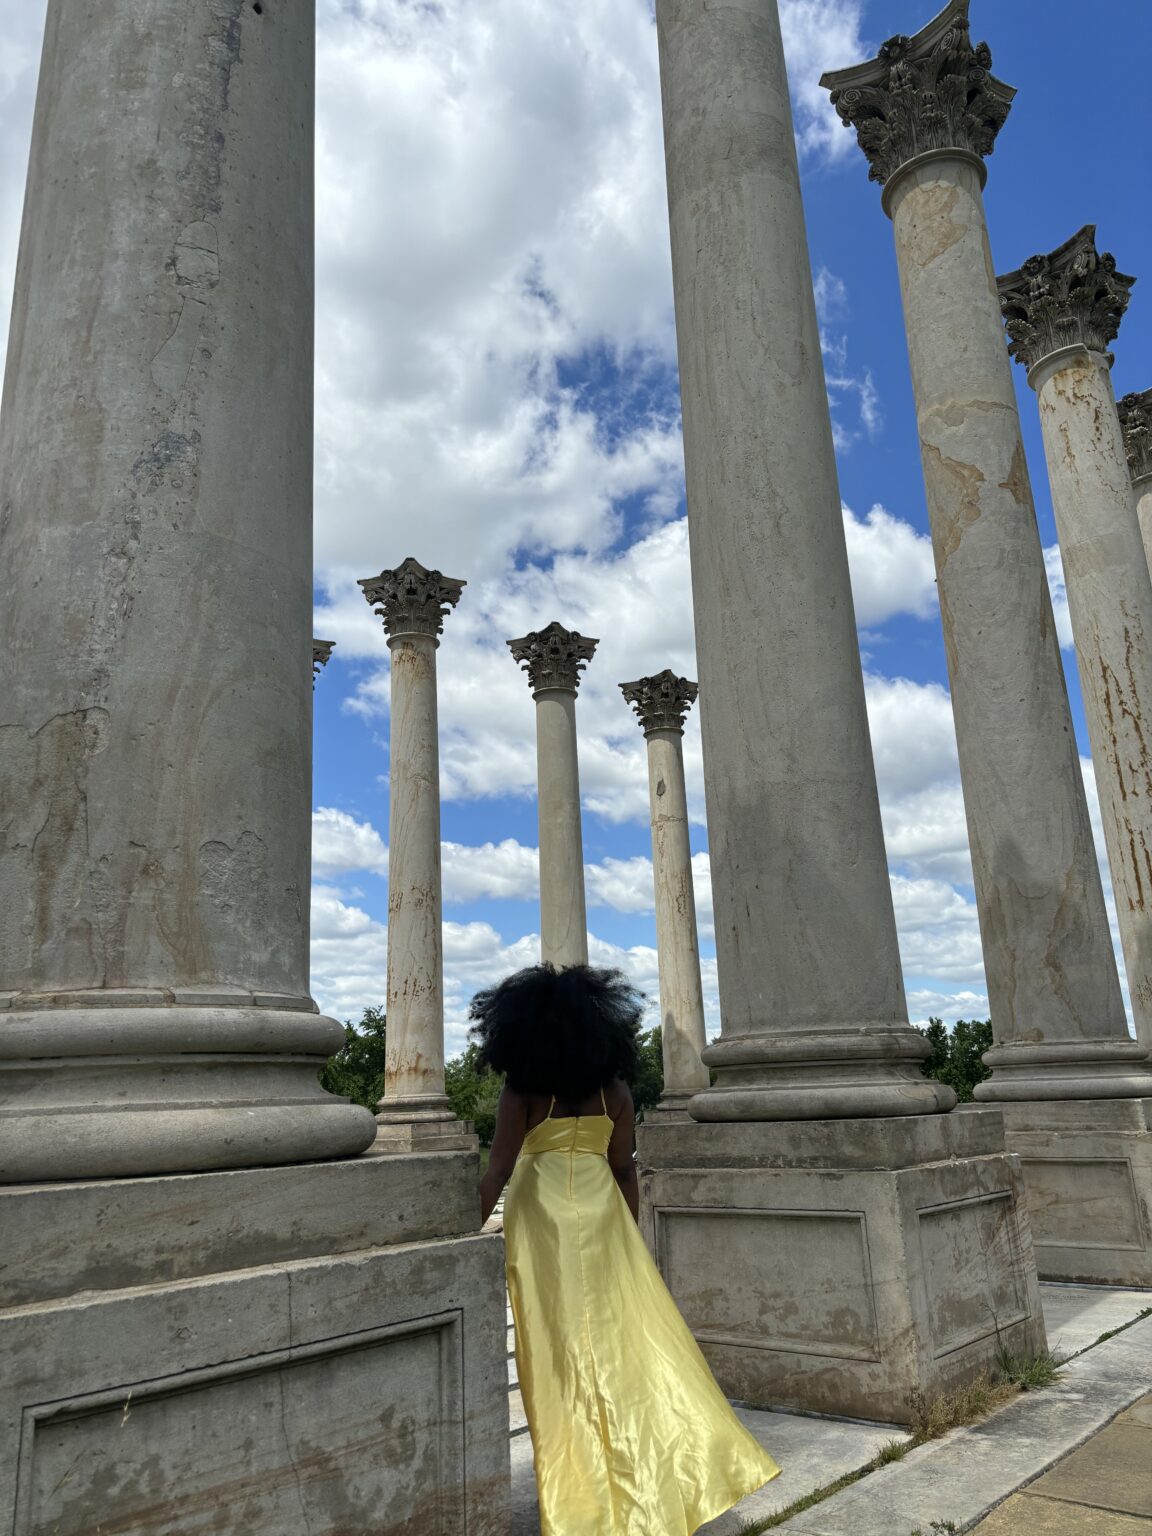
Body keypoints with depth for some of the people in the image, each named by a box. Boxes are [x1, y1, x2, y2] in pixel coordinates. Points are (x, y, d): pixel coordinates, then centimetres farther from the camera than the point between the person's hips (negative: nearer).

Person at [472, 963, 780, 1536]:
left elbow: (499, 1168, -12)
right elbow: (624, 1167, 4)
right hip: (600, 1213, 3)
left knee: (561, 1345, 6)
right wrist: (631, 1235, 13)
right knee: (627, 1335, 12)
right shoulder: (612, 1086, 0)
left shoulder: (521, 1088, -9)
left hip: (541, 1215, -3)